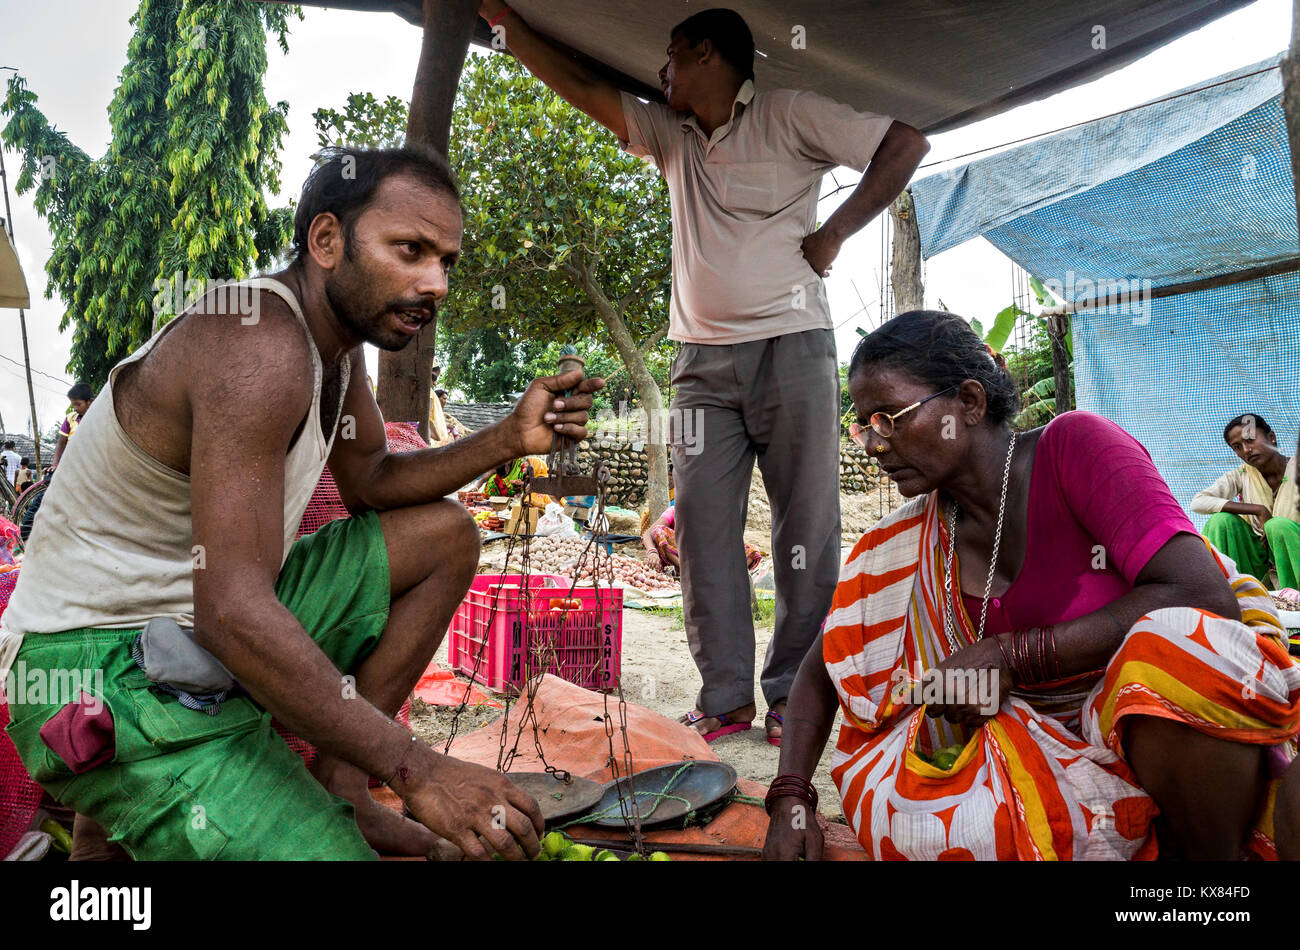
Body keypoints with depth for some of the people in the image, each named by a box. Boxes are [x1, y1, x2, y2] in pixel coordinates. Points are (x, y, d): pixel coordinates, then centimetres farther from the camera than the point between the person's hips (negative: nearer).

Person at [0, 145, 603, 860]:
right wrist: (416, 771, -30)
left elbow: (371, 480, 15)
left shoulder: (333, 332, 3)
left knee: (445, 536, 6)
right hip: (108, 669, -9)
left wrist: (509, 438, -1)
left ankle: (338, 790, 6)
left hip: (216, 623, 10)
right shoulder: (261, 345, -27)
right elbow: (231, 612, -33)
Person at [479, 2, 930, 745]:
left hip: (791, 348, -4)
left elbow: (907, 142, -1)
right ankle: (726, 699, 0)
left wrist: (834, 233, -5)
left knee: (808, 528, -5)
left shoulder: (790, 116, 4)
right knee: (704, 527, -5)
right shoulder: (670, 134, 19)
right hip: (704, 362, 5)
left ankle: (793, 697, 5)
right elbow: (579, 86, 22)